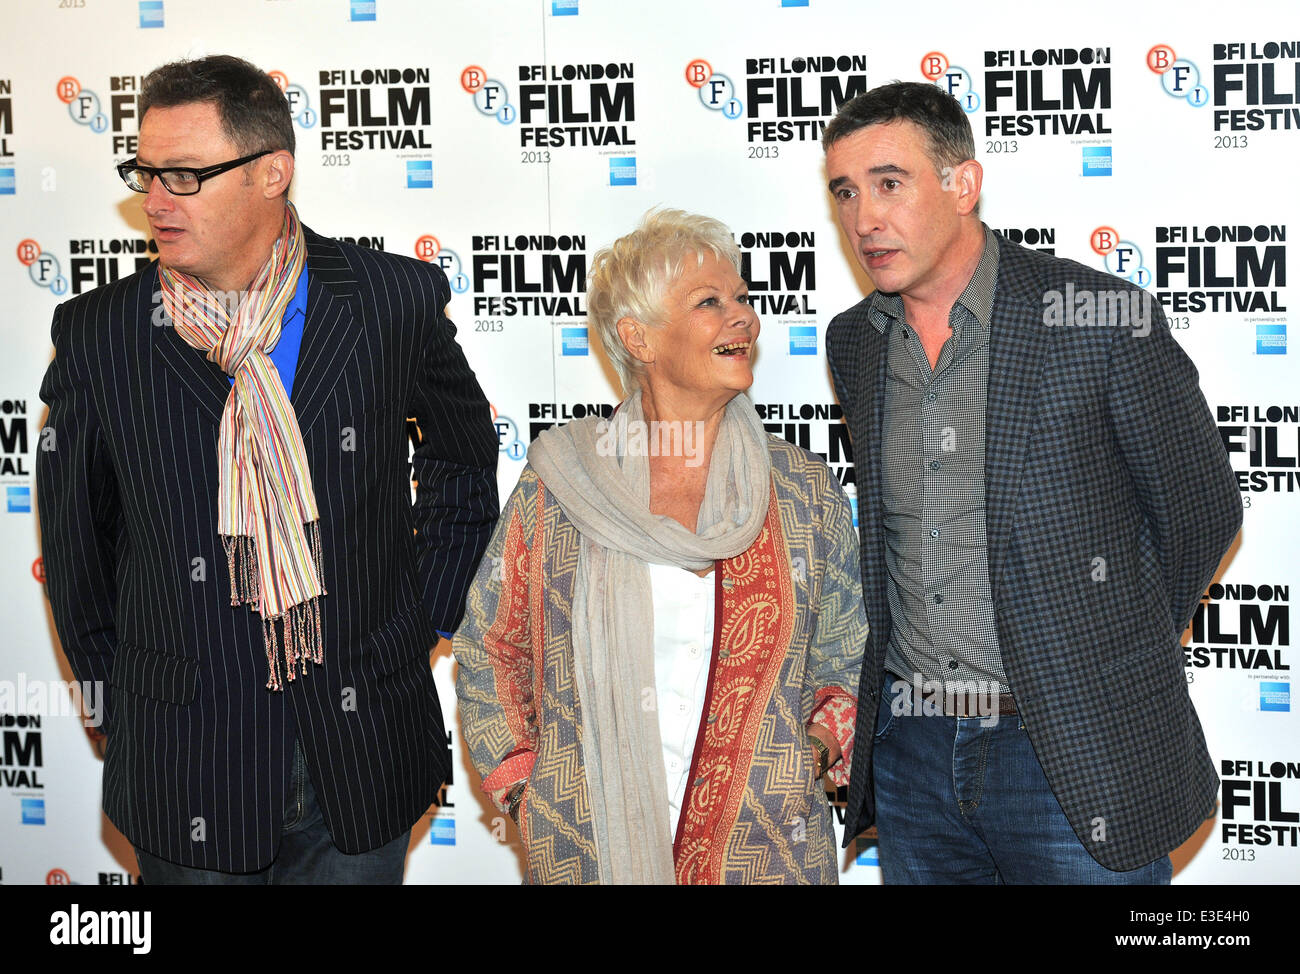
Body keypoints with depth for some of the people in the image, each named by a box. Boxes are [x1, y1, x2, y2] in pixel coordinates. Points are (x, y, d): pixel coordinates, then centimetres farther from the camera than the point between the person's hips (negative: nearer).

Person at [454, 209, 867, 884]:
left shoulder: (805, 492, 1)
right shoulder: (559, 481, -2)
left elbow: (848, 658, 12)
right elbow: (489, 652, 7)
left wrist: (816, 749, -3)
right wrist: (524, 793, 0)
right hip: (589, 852, -1)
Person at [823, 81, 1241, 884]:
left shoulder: (1103, 321, -11)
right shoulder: (853, 342, 6)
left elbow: (1202, 511, -2)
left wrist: (1110, 655, 4)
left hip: (1076, 754, -5)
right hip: (911, 753, 5)